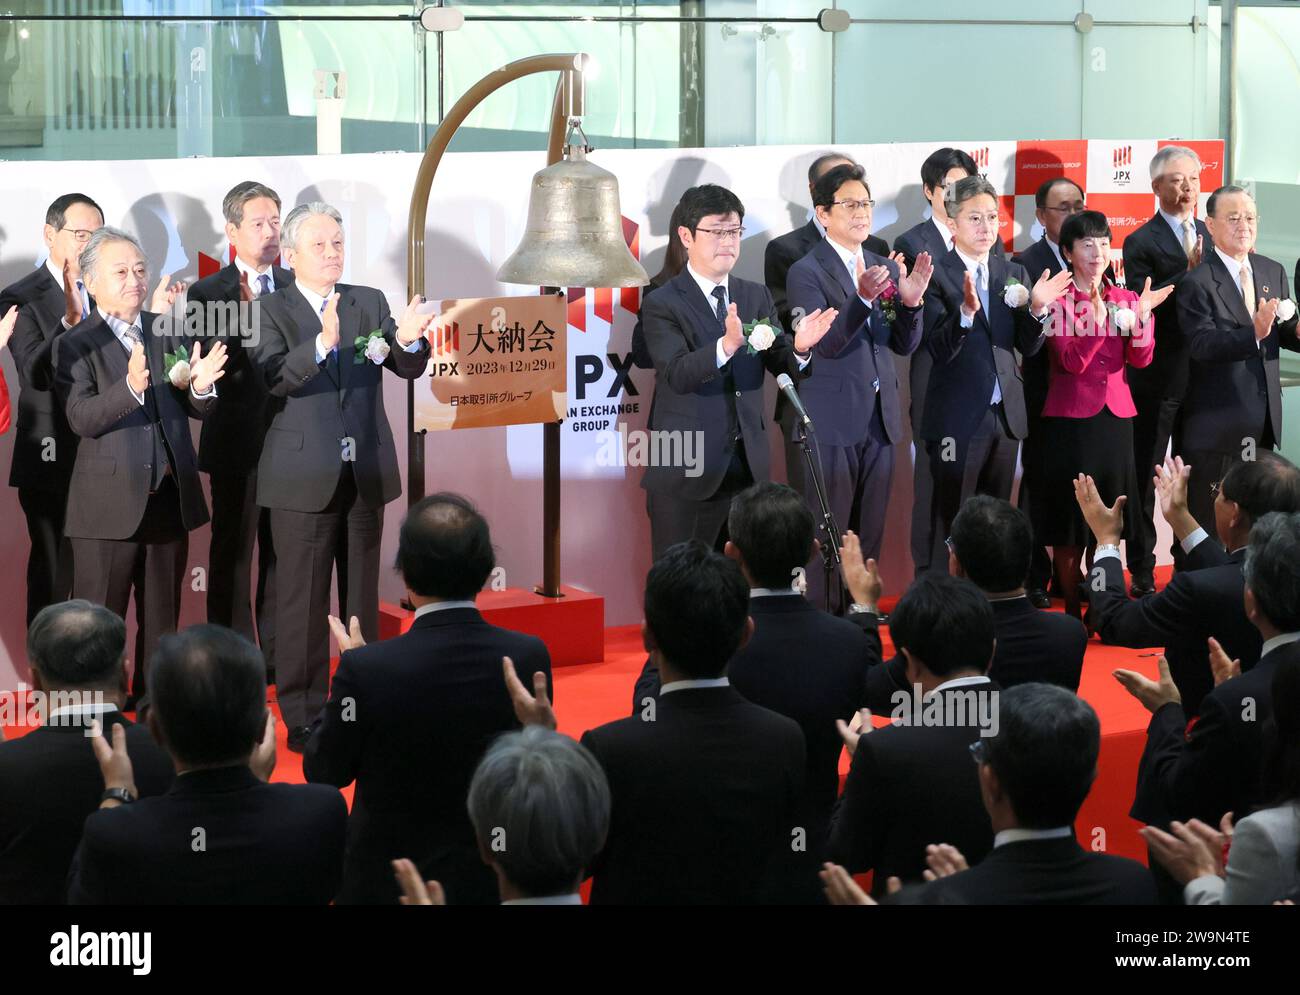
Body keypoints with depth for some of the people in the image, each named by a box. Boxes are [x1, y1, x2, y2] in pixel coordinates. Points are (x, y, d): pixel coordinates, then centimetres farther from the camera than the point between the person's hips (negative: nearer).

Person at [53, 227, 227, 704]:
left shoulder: (169, 332, 9)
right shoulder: (73, 345, -6)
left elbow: (198, 410, 6)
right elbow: (82, 418, -19)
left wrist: (200, 386, -18)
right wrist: (130, 388, -36)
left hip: (170, 499, 5)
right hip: (109, 504, -5)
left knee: (162, 621, 15)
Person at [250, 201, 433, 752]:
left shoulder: (370, 303, 8)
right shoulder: (270, 311, -4)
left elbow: (409, 368, -1)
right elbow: (273, 377, -21)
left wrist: (410, 339, -25)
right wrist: (321, 345, -39)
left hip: (366, 474, 4)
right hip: (304, 478, -4)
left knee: (363, 597, 12)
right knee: (302, 601, 1)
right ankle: (303, 715, 9)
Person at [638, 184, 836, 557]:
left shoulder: (757, 296, 11)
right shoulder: (662, 305, -6)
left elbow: (782, 366, 5)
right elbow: (677, 374, -20)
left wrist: (800, 347, -19)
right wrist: (727, 345, -37)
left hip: (747, 467, 5)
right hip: (686, 473, -5)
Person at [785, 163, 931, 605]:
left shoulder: (886, 268, 12)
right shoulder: (806, 272, -6)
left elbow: (905, 345, 8)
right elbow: (826, 343, -18)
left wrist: (910, 300, -12)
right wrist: (862, 297, -33)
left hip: (880, 420, 6)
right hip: (830, 423, -6)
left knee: (869, 535, 9)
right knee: (826, 537, -4)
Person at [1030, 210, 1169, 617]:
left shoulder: (1125, 299, 8)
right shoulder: (1057, 300, -5)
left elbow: (1140, 359, -2)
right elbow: (1071, 361, -16)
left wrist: (1142, 316, -19)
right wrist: (1098, 319, -29)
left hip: (1115, 416, 4)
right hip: (1070, 419, -4)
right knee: (1069, 525, 0)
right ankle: (1072, 610, 8)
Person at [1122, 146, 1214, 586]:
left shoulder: (1210, 237, 11)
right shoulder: (1140, 243, -8)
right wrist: (1187, 273, -24)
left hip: (1202, 377, 5)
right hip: (1157, 379, -5)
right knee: (1144, 476, 3)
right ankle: (1141, 571, 10)